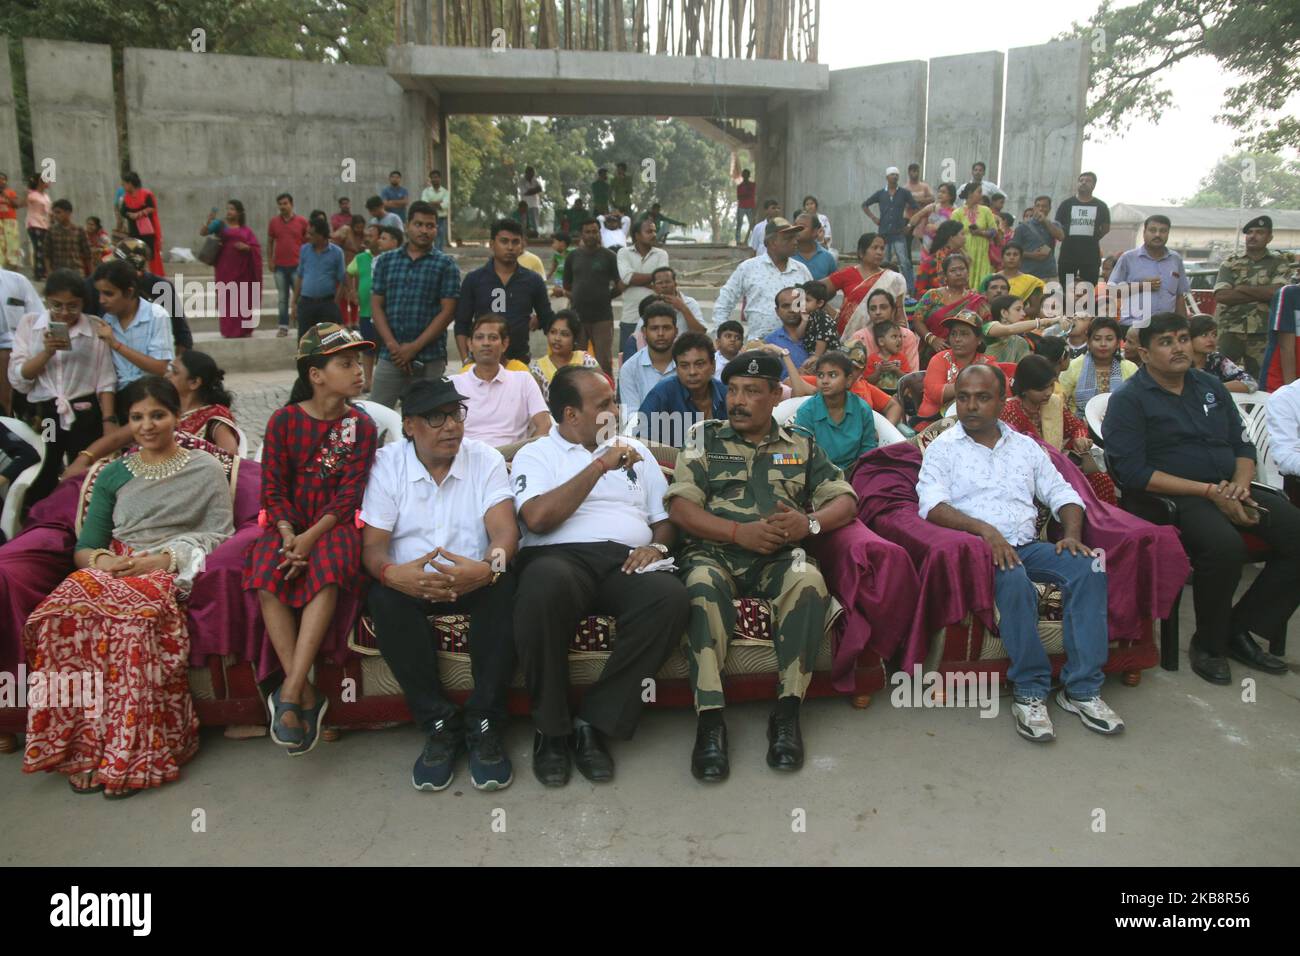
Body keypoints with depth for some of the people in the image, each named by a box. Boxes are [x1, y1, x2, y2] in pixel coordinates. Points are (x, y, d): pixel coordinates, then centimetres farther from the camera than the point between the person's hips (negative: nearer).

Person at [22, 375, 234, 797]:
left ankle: (132, 756, -33)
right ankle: (83, 750, -28)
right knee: (66, 612, -33)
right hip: (112, 569, 3)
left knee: (134, 617, -39)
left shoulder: (207, 470, 15)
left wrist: (164, 558, -12)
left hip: (174, 572, -3)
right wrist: (101, 560, -6)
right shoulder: (113, 474, 25)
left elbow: (220, 536, 4)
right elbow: (84, 547, 19)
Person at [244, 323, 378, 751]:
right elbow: (273, 488, 0)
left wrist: (312, 536, -19)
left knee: (327, 570, -34)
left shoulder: (361, 425, 1)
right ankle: (307, 695, -27)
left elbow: (349, 494, -6)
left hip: (333, 524, -1)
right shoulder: (284, 419, 3)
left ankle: (289, 693, -35)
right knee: (266, 575, -29)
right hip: (289, 524, 1)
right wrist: (288, 535, -17)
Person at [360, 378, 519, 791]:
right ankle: (438, 723, -20)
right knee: (383, 598, -33)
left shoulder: (486, 459, 0)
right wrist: (392, 573, -34)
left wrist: (487, 567, -39)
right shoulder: (387, 465, 1)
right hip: (410, 582, 1)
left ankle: (484, 723, -22)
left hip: (474, 580, 0)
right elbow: (372, 544, -7)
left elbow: (505, 529, -14)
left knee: (504, 587, -33)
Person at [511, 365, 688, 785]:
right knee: (546, 585, -40)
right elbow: (538, 518, -7)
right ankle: (550, 729, -19)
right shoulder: (535, 455, 13)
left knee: (671, 597, -32)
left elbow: (664, 517, 23)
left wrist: (656, 546, -1)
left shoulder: (634, 450, 26)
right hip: (560, 557, -3)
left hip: (625, 561, 4)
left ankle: (594, 723, -20)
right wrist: (600, 465, -4)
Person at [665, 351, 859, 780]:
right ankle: (710, 721, -34)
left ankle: (787, 713, -25)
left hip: (780, 556, 1)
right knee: (703, 585, -36)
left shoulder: (801, 446, 20)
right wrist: (740, 532, -12)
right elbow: (680, 507, 2)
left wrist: (809, 523, -10)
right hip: (714, 550, -1)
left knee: (809, 581, -33)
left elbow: (845, 500, 12)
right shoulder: (704, 439, 15)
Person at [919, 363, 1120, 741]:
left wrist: (1071, 534, -4)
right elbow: (933, 505, -9)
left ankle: (1082, 688, -18)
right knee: (1015, 580, -36)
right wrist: (985, 530, -23)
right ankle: (1029, 691, -22)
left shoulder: (1025, 446, 21)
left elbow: (1062, 494, 18)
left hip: (1029, 545, 5)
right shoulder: (943, 448, 6)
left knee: (1087, 569, -23)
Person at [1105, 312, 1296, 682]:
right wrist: (1210, 492, -17)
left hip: (1229, 489, 7)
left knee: (1295, 533, -16)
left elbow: (1243, 444, 22)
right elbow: (1133, 471, -13)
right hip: (1174, 498, -7)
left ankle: (1242, 627, -1)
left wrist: (1240, 483, -2)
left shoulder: (1211, 386, 19)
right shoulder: (1129, 400, -2)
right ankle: (1208, 644, -9)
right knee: (1226, 547, -34)